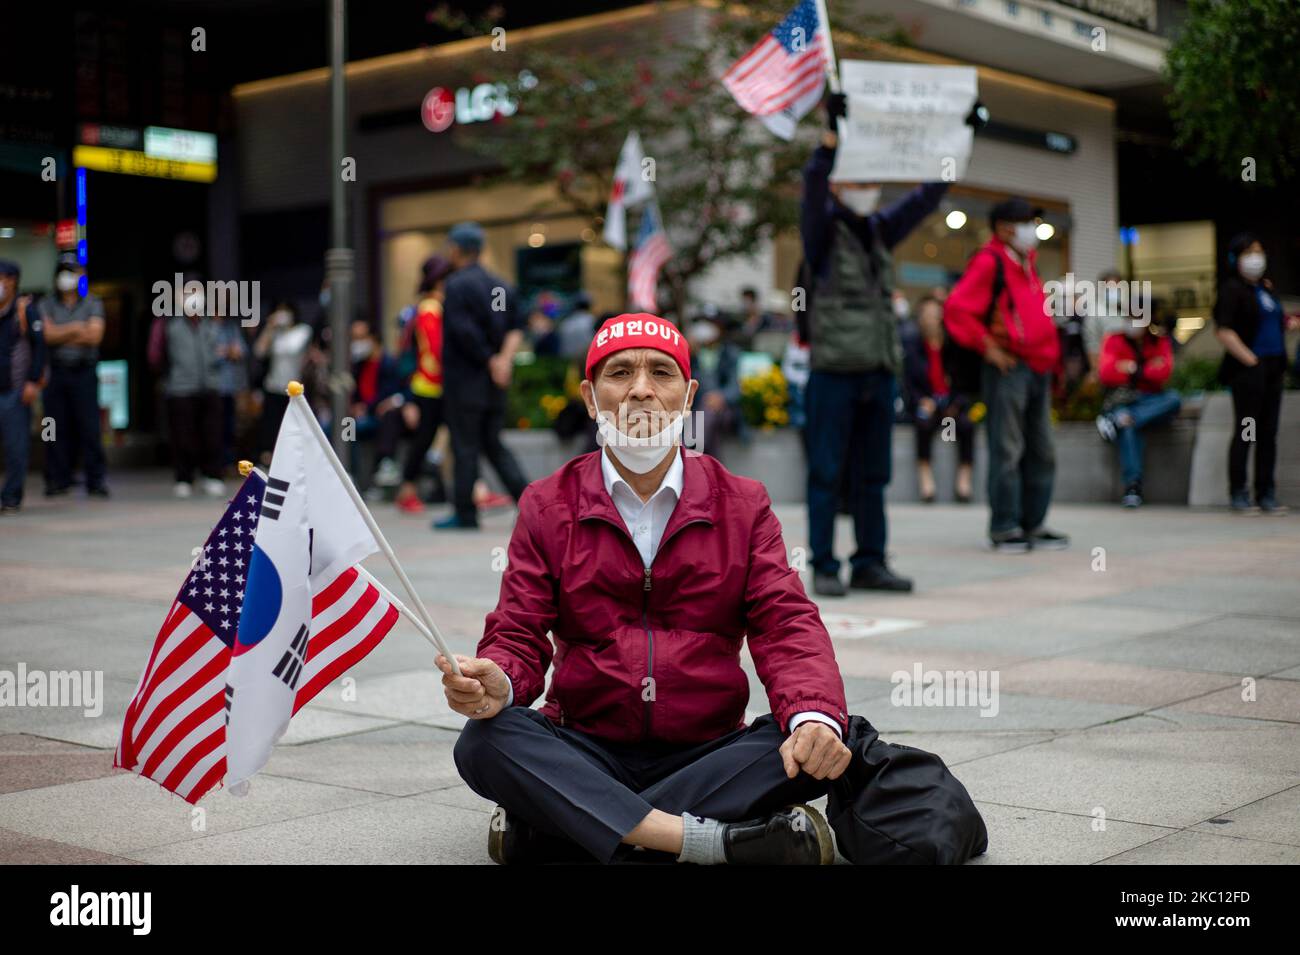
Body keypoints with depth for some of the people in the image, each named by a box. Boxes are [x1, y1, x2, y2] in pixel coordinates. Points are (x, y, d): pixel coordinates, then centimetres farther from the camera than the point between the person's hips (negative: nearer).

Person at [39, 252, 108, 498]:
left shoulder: (93, 303, 7)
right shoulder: (47, 304, 11)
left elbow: (94, 336, -7)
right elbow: (47, 334, -4)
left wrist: (61, 335, -5)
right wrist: (76, 329, -6)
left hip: (84, 373, -2)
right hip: (56, 373, 2)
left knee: (89, 427, -6)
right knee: (58, 428, 1)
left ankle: (96, 480, -3)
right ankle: (58, 479, 8)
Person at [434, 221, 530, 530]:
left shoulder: (456, 284, -10)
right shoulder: (500, 286, 12)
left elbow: (463, 331, -18)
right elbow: (515, 327, 7)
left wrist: (490, 360, -10)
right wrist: (505, 358, -6)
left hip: (464, 379, -7)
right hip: (494, 385, 7)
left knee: (465, 447, 0)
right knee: (493, 444, 13)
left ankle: (465, 513, 4)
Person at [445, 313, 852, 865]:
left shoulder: (743, 504, 7)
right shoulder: (546, 506, 6)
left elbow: (785, 624, -4)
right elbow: (518, 635, 1)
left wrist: (815, 715, -26)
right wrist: (496, 684, -25)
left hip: (707, 752, 1)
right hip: (585, 752, 0)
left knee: (812, 749, -28)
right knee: (484, 741, -28)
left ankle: (553, 829, -28)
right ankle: (715, 839, -36)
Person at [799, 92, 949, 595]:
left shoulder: (879, 231, 14)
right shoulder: (823, 230, -2)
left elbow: (926, 197, 11)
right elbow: (813, 184, -20)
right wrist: (833, 130, -32)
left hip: (880, 369, 6)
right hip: (834, 369, -6)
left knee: (872, 474, 9)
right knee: (827, 473, -2)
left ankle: (870, 563, 15)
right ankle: (824, 567, 2)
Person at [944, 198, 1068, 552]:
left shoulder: (1027, 261, 18)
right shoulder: (988, 261, -9)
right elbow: (956, 310, -18)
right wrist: (988, 347, -16)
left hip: (1038, 367, 9)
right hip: (1008, 367, -9)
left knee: (1041, 451, 10)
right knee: (1007, 450, -7)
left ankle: (1033, 524, 18)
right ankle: (1004, 528, -2)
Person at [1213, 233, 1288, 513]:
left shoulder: (1265, 288, 17)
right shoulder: (1232, 289, -7)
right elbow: (1223, 331, -14)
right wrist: (1251, 360, -16)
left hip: (1273, 368, 7)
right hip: (1247, 370, -7)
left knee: (1268, 433, 8)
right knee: (1245, 432, -4)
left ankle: (1266, 494, 14)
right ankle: (1238, 494, 2)